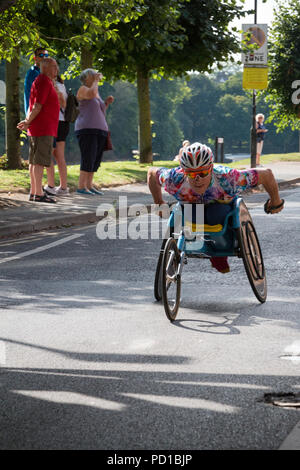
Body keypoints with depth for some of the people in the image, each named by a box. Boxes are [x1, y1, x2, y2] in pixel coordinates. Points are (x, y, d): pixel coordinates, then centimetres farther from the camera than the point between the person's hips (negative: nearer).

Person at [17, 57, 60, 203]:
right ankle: (38, 193, -12)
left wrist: (27, 121, 9)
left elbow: (34, 106, 20)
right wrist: (28, 122, -9)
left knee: (35, 161, 10)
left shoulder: (46, 82, 20)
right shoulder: (43, 82, -12)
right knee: (39, 161, -10)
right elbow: (37, 106, -18)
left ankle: (34, 192, 14)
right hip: (43, 129, -10)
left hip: (45, 129, 10)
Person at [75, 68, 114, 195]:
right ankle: (81, 187, -10)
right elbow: (91, 94, -25)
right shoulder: (83, 89, -2)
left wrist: (107, 102, 9)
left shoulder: (97, 93, 21)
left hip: (100, 130, 8)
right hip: (87, 129, -8)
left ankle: (89, 185, 10)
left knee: (96, 160, 5)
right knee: (88, 159, -12)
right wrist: (96, 81, -9)